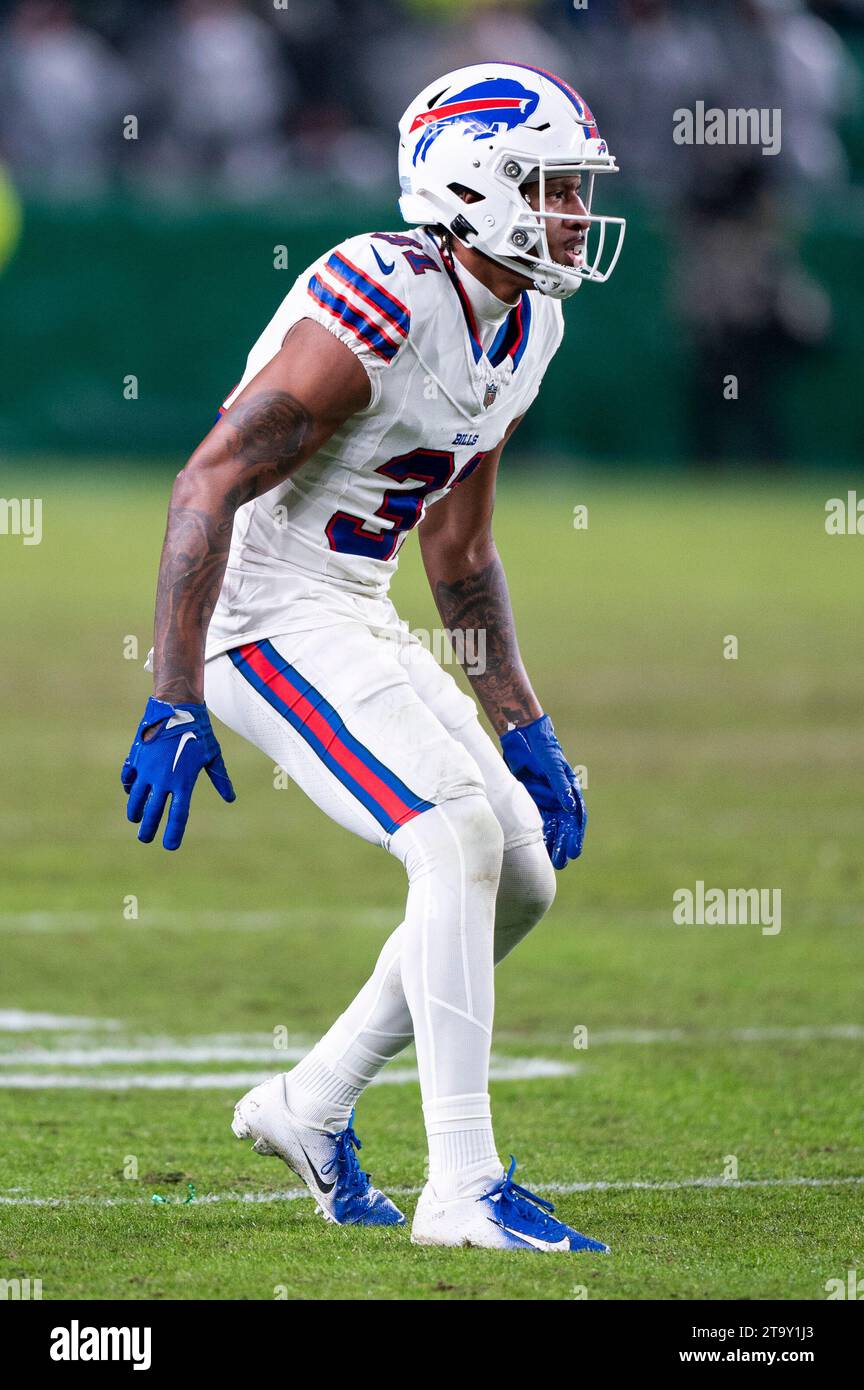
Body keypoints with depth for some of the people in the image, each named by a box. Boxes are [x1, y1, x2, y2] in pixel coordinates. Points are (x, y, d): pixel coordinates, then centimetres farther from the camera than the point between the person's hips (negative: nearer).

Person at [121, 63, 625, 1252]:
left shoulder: (522, 329, 8)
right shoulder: (384, 308, -22)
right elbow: (208, 485, -24)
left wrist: (524, 728, 15)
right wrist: (174, 704, -28)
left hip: (356, 619, 10)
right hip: (266, 617, -10)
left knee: (523, 877, 8)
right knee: (460, 835, -21)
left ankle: (312, 1107, 22)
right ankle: (462, 1187, -19)